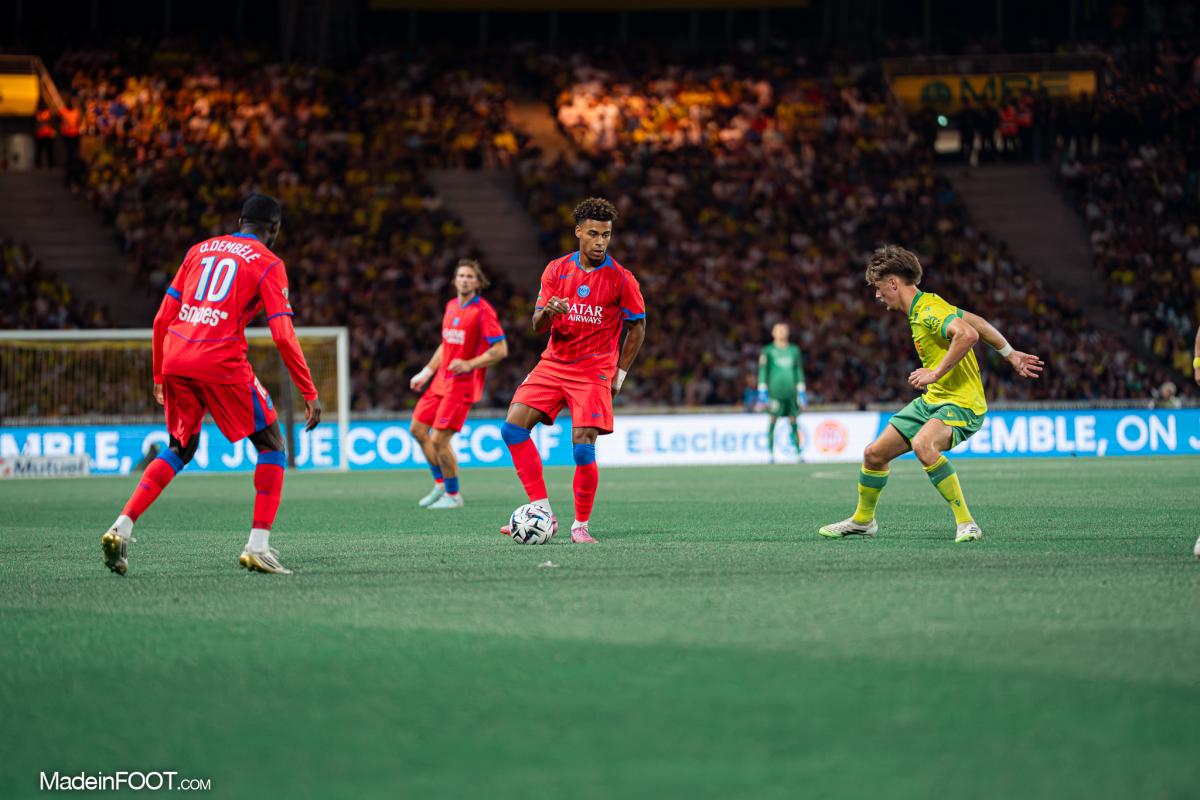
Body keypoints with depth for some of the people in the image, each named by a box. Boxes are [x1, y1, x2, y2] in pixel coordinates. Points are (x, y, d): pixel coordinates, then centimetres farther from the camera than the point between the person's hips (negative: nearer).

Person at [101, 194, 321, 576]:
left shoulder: (200, 250, 19)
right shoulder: (269, 263, 4)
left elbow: (162, 318, 16)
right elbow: (283, 336, -5)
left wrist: (159, 375, 26)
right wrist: (310, 394, -1)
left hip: (176, 359, 5)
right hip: (222, 363, -5)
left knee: (179, 450, 23)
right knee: (271, 447, 10)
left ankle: (121, 528, 7)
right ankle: (258, 546, -1)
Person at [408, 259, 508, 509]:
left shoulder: (483, 310, -13)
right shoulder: (451, 307, 12)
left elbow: (501, 349, -15)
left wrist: (469, 364, -23)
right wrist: (426, 372, 20)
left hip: (463, 384, -8)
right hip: (442, 382, 8)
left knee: (439, 439, -11)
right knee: (417, 429, 10)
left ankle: (453, 495, 6)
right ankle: (440, 483, 24)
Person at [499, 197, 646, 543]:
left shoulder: (621, 279, -6)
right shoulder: (557, 270, 2)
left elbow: (637, 326, 5)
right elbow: (537, 326, 3)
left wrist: (619, 374, 1)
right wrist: (547, 312, -21)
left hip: (594, 371, -4)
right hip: (553, 364, 4)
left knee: (583, 447, -16)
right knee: (513, 427, -11)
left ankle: (581, 525, 1)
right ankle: (543, 512, -7)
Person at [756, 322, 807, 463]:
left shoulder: (794, 350, 14)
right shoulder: (768, 351, 3)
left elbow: (799, 372, 17)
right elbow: (763, 372, 2)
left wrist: (801, 392, 14)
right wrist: (762, 393, -4)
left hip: (791, 391, 3)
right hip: (774, 392, -3)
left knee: (793, 422, 2)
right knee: (772, 421, -7)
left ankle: (798, 453, 5)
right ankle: (771, 454, -4)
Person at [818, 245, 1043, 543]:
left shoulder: (929, 313, -21)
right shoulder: (922, 309, 10)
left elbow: (968, 334, -38)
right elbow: (976, 321, 18)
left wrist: (936, 373, -32)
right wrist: (1010, 354, 21)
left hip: (961, 404, -10)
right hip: (932, 400, 10)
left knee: (922, 445, -39)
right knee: (875, 454, 12)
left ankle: (966, 524, -33)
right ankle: (863, 520, 37)